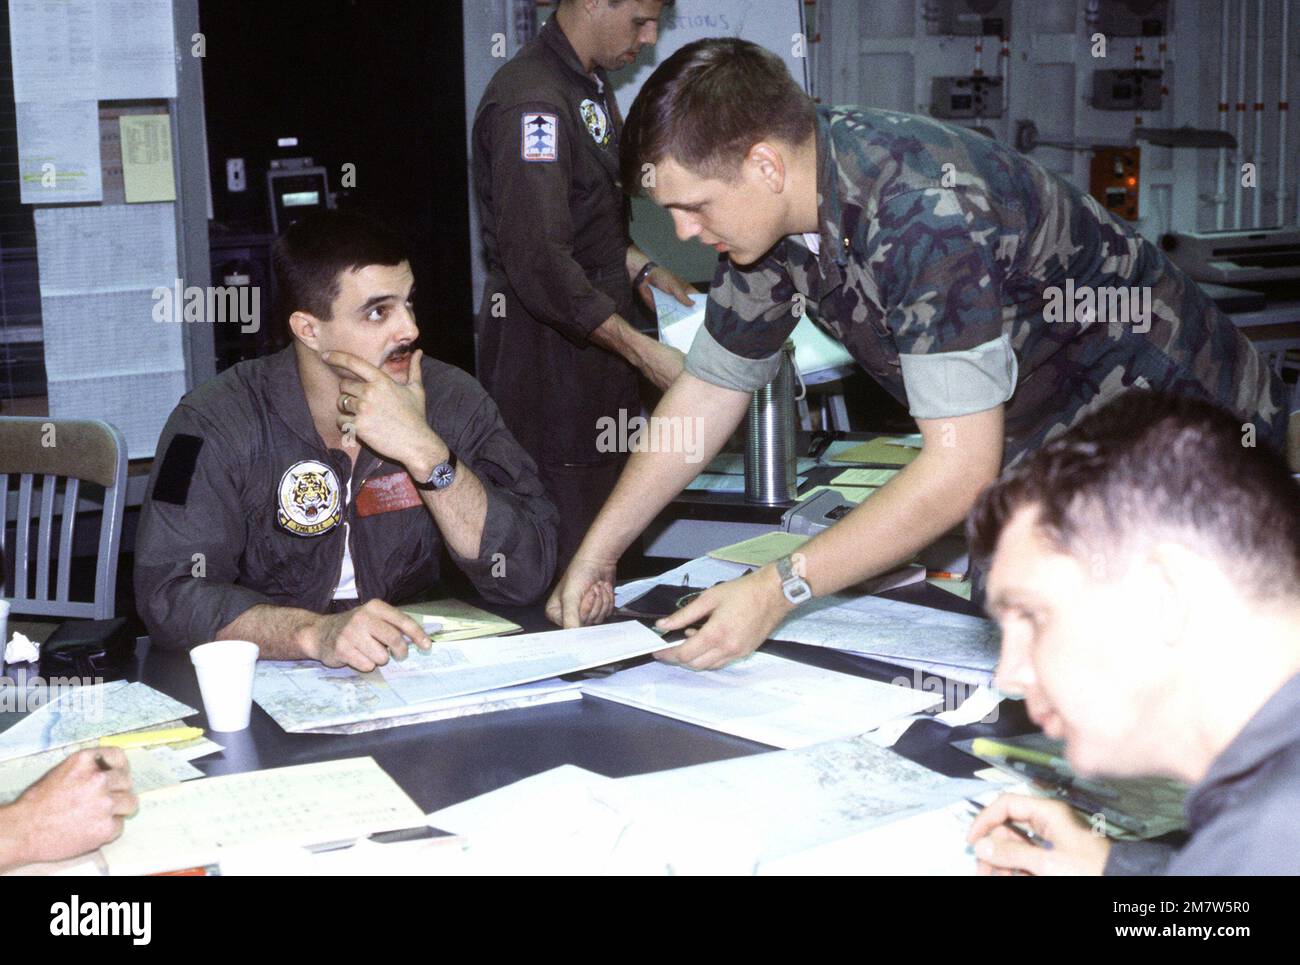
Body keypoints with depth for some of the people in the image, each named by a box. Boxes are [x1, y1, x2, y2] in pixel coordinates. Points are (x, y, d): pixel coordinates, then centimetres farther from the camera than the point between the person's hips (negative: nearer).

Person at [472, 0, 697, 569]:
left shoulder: (590, 85, 13)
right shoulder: (532, 102, -20)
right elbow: (539, 264, -27)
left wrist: (641, 270, 11)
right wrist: (641, 350, -28)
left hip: (593, 347, 10)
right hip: (545, 350, -10)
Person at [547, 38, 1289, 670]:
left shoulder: (925, 209, -33)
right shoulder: (777, 203, -7)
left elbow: (961, 464, -34)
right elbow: (710, 388, 4)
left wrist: (779, 588, -34)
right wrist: (597, 553, 2)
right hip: (1038, 463, 7)